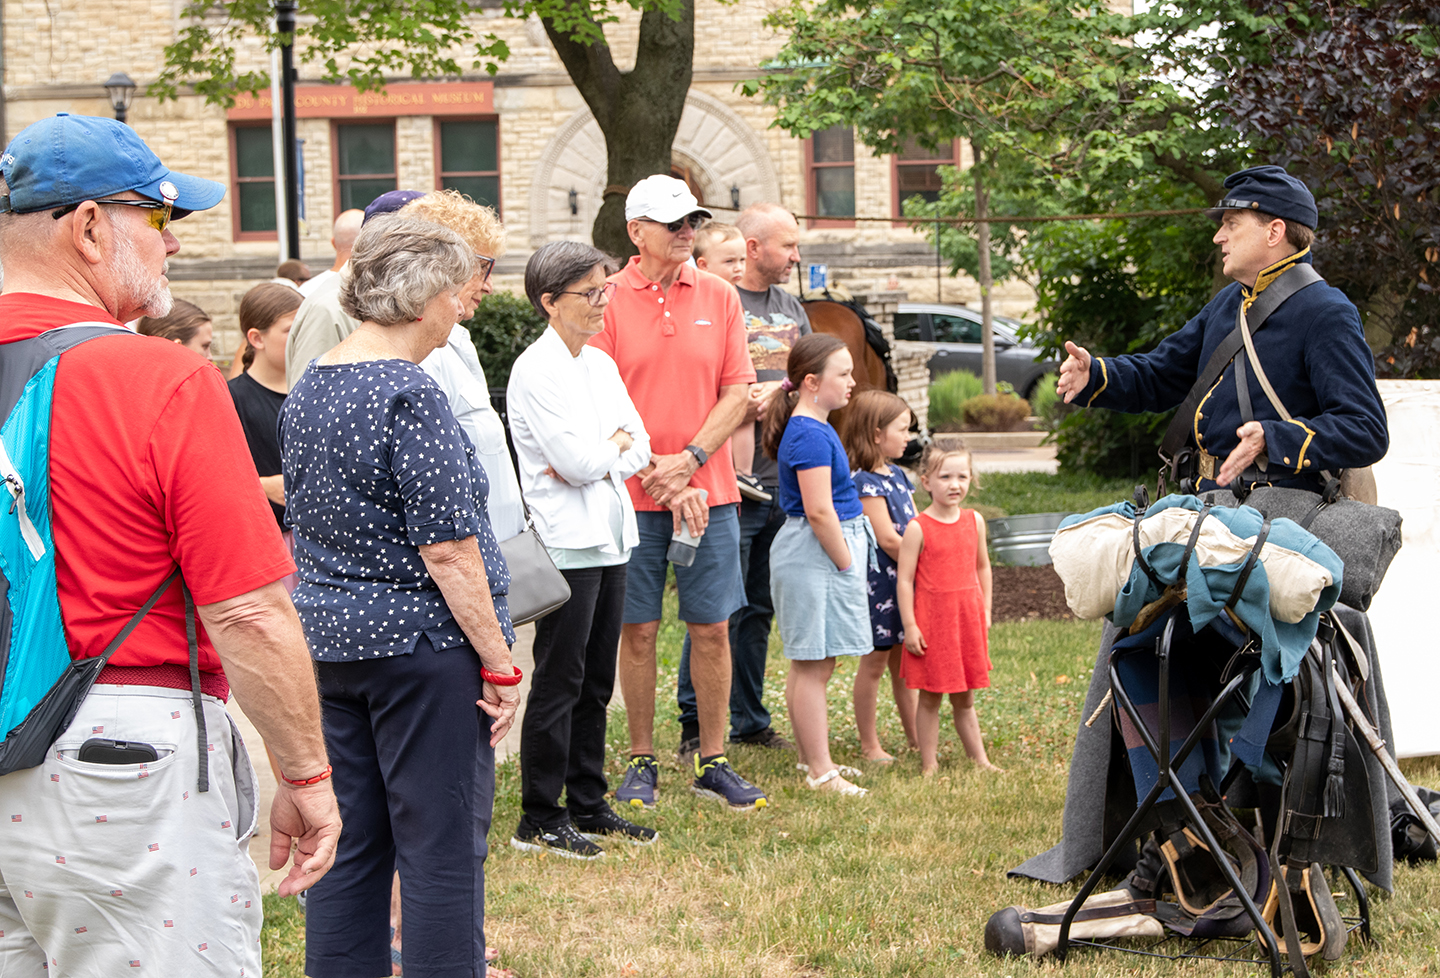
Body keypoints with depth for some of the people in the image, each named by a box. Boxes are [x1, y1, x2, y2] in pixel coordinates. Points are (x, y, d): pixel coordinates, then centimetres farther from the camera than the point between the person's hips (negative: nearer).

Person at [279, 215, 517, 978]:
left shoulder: (307, 391, 10)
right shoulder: (409, 397, -16)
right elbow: (446, 550, -18)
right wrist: (499, 661, -13)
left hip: (329, 640, 8)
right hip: (421, 643, -8)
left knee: (351, 847, 12)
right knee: (442, 849, -1)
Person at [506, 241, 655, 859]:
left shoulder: (601, 364, 13)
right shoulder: (536, 369, -12)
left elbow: (638, 450, 10)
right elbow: (578, 461, -18)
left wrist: (597, 457, -9)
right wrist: (615, 443, 0)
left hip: (609, 539, 8)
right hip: (566, 545, -8)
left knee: (596, 681, 13)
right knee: (558, 683, -3)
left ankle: (588, 806, 21)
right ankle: (539, 820, 5)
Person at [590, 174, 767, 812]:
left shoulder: (718, 298, 7)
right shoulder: (609, 300, -2)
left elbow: (737, 392, 4)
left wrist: (688, 460, -9)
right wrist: (658, 477, -12)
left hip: (708, 491, 2)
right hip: (633, 496, -2)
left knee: (712, 628, 4)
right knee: (637, 631, 4)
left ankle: (712, 762, 13)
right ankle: (641, 761, 14)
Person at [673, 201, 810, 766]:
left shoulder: (792, 310, 18)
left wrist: (776, 392, -3)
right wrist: (739, 403, -22)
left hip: (784, 480, 7)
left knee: (760, 608, 13)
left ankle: (749, 720, 21)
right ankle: (696, 726, 0)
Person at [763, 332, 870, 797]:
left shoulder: (815, 428, 14)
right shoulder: (811, 436, -18)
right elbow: (819, 511, -22)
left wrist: (847, 560, 21)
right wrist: (846, 564, -14)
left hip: (814, 552, 11)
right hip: (813, 554, -11)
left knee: (812, 665, 16)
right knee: (813, 665, -6)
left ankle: (811, 759, 24)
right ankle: (820, 771, -3)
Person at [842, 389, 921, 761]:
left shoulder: (896, 474, 12)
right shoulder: (863, 481, -16)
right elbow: (887, 538, -19)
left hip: (905, 580, 9)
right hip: (878, 580, -8)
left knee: (903, 661, 15)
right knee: (874, 662, 0)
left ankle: (915, 737, 22)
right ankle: (869, 745, 8)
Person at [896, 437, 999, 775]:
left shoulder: (974, 521, 5)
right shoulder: (918, 528, -10)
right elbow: (904, 579, -10)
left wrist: (985, 611, 13)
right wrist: (909, 625, -13)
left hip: (968, 617, 4)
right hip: (931, 619, -4)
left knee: (965, 699, 14)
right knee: (930, 697, 3)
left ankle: (980, 760, 21)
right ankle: (929, 765, 10)